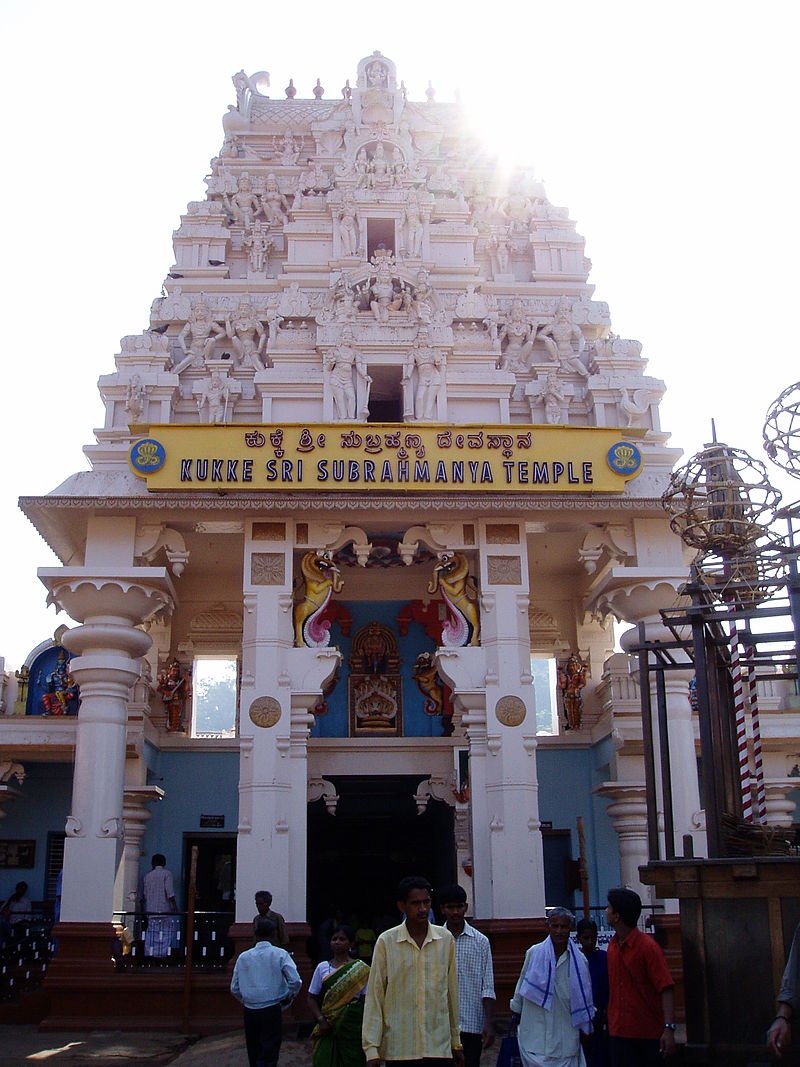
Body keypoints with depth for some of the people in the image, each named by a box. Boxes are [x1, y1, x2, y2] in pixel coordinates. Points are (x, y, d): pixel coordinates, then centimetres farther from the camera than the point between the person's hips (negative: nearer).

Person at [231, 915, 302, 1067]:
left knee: (253, 1054, 16)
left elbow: (234, 988, 7)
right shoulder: (280, 954, -5)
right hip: (272, 1010, -3)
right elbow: (295, 981, -12)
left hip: (249, 1011, 3)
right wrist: (289, 997, 7)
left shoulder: (243, 957, 3)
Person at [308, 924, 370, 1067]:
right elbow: (312, 998, 8)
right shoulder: (322, 967, 9)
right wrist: (321, 1020, -7)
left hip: (352, 1027, -2)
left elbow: (366, 1001, 0)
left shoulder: (360, 969, 2)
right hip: (328, 1027, 2)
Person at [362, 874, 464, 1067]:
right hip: (398, 1050, -2)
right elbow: (374, 997, 0)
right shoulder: (386, 941, -1)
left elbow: (452, 992, 12)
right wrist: (371, 1048, -5)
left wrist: (456, 1042, 15)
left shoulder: (446, 939, 6)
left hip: (439, 1047, 2)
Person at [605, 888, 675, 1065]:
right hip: (619, 1032, 6)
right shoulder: (613, 946, 7)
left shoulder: (647, 947, -14)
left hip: (649, 1033, -6)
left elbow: (666, 988, -19)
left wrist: (669, 1028, -27)